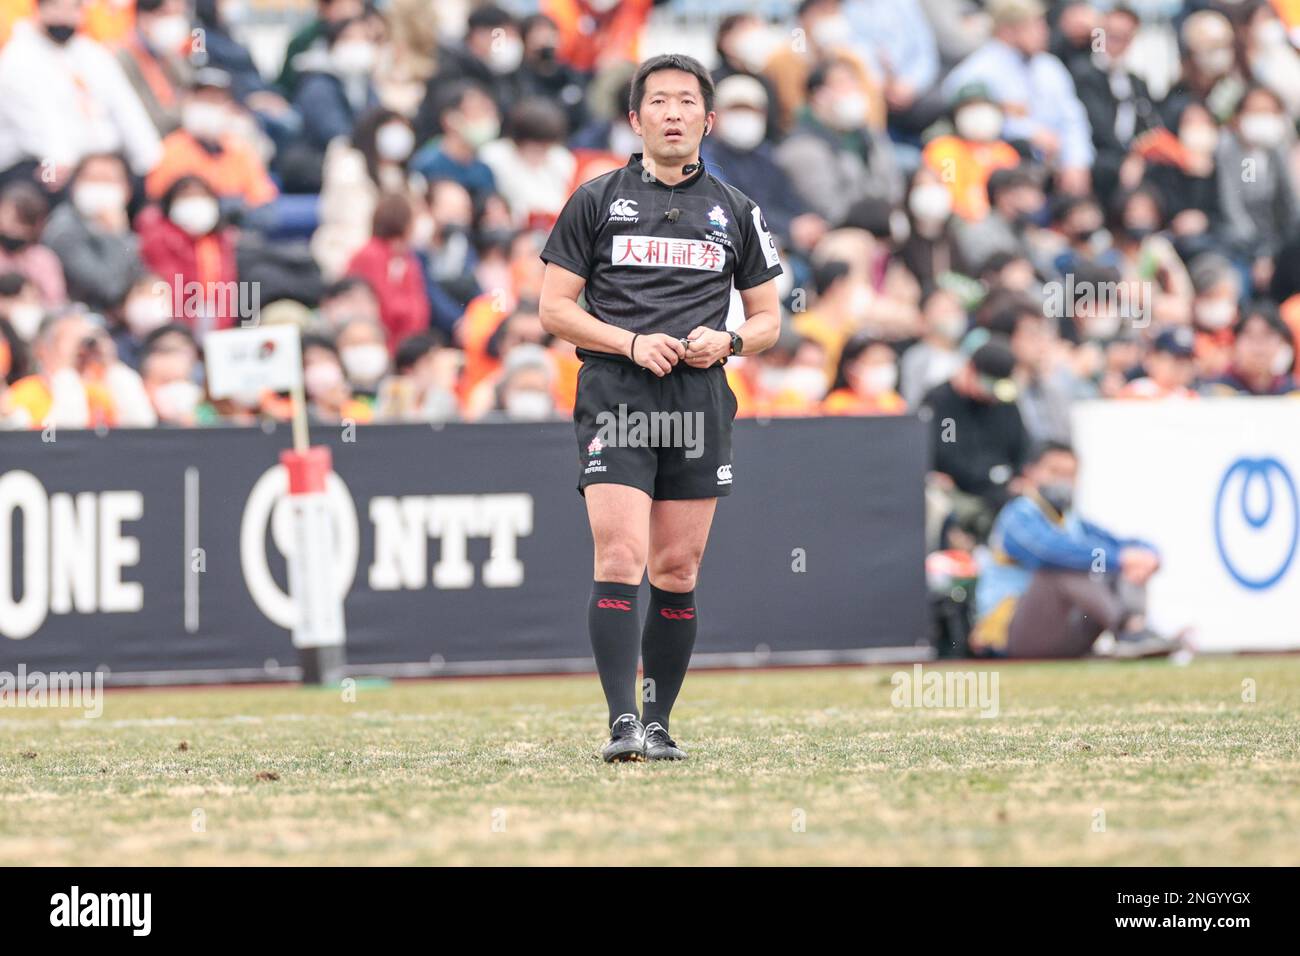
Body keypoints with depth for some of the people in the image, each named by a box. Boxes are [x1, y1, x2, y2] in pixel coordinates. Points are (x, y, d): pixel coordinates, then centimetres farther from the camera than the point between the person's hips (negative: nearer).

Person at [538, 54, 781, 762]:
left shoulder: (735, 212, 14)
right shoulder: (596, 200, 6)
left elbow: (767, 317, 18)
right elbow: (555, 308, 5)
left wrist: (728, 341, -4)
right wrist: (632, 343, -10)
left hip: (700, 405, 3)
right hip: (615, 400, -3)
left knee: (677, 571, 4)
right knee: (620, 558, -15)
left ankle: (658, 723, 13)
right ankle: (622, 725, -19)